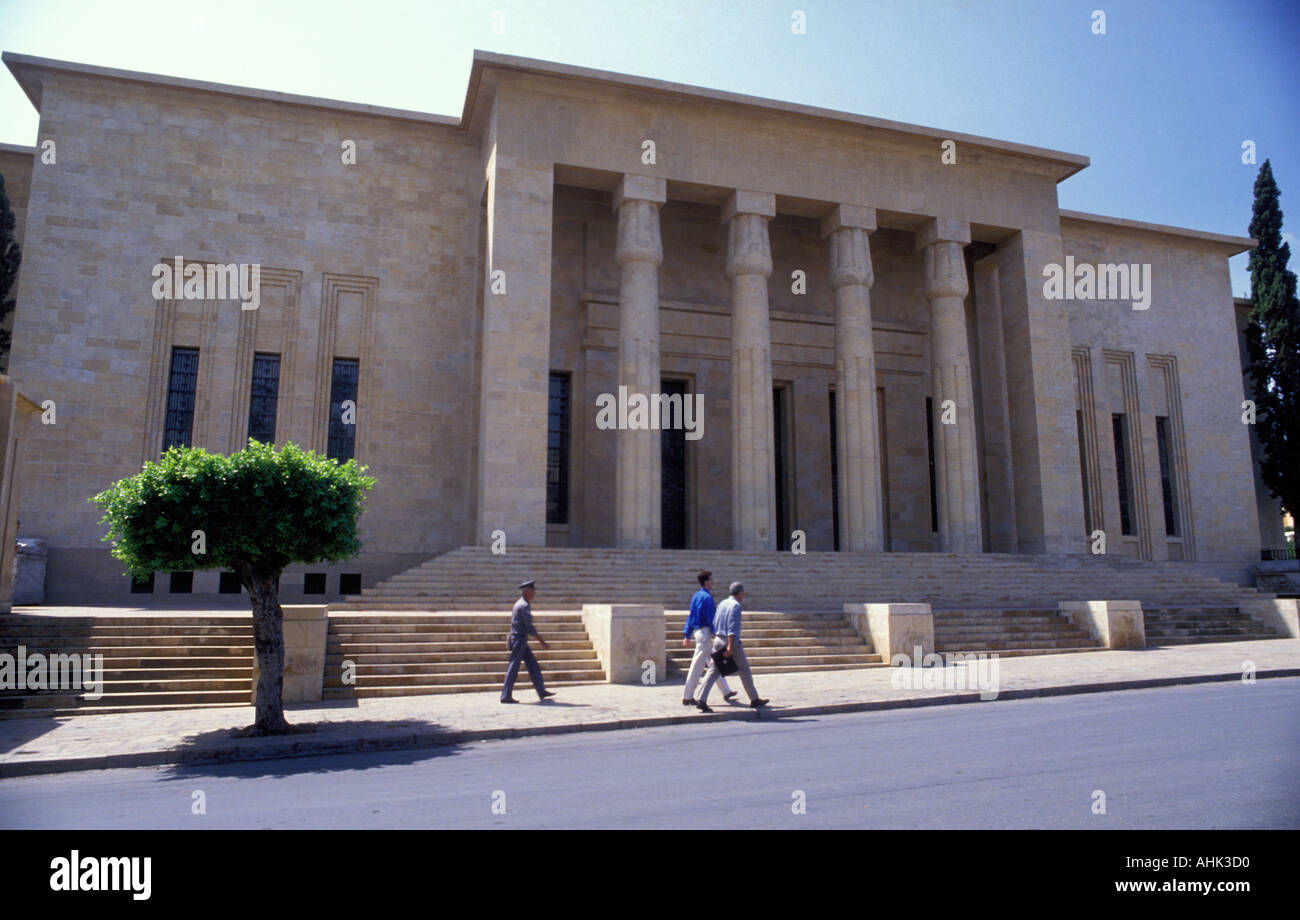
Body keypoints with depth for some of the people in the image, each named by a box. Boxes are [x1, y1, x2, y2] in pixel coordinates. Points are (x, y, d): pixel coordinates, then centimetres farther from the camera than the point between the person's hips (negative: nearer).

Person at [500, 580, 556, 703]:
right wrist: (542, 641, -15)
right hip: (519, 639, -10)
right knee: (513, 667, -6)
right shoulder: (524, 606, -16)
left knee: (532, 663, 11)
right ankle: (506, 696, -2)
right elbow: (529, 627, -20)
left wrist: (509, 641, 27)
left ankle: (541, 691, 14)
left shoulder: (519, 603, 15)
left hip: (518, 639, 10)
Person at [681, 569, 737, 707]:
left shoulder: (696, 596, 12)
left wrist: (687, 635, 18)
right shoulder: (707, 597, -16)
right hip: (705, 632, -10)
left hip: (697, 632, 10)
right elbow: (710, 618, -18)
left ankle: (726, 691, 26)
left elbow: (690, 617, 15)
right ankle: (687, 697, 0)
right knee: (697, 665, -5)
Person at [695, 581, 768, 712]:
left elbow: (714, 624, 16)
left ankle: (702, 700, -10)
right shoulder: (736, 605, -11)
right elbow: (732, 627, -19)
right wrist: (730, 647, -24)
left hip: (718, 641, 7)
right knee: (744, 670, 9)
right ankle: (754, 699, 22)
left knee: (713, 671, 2)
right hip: (732, 641, -7)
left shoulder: (721, 604, 12)